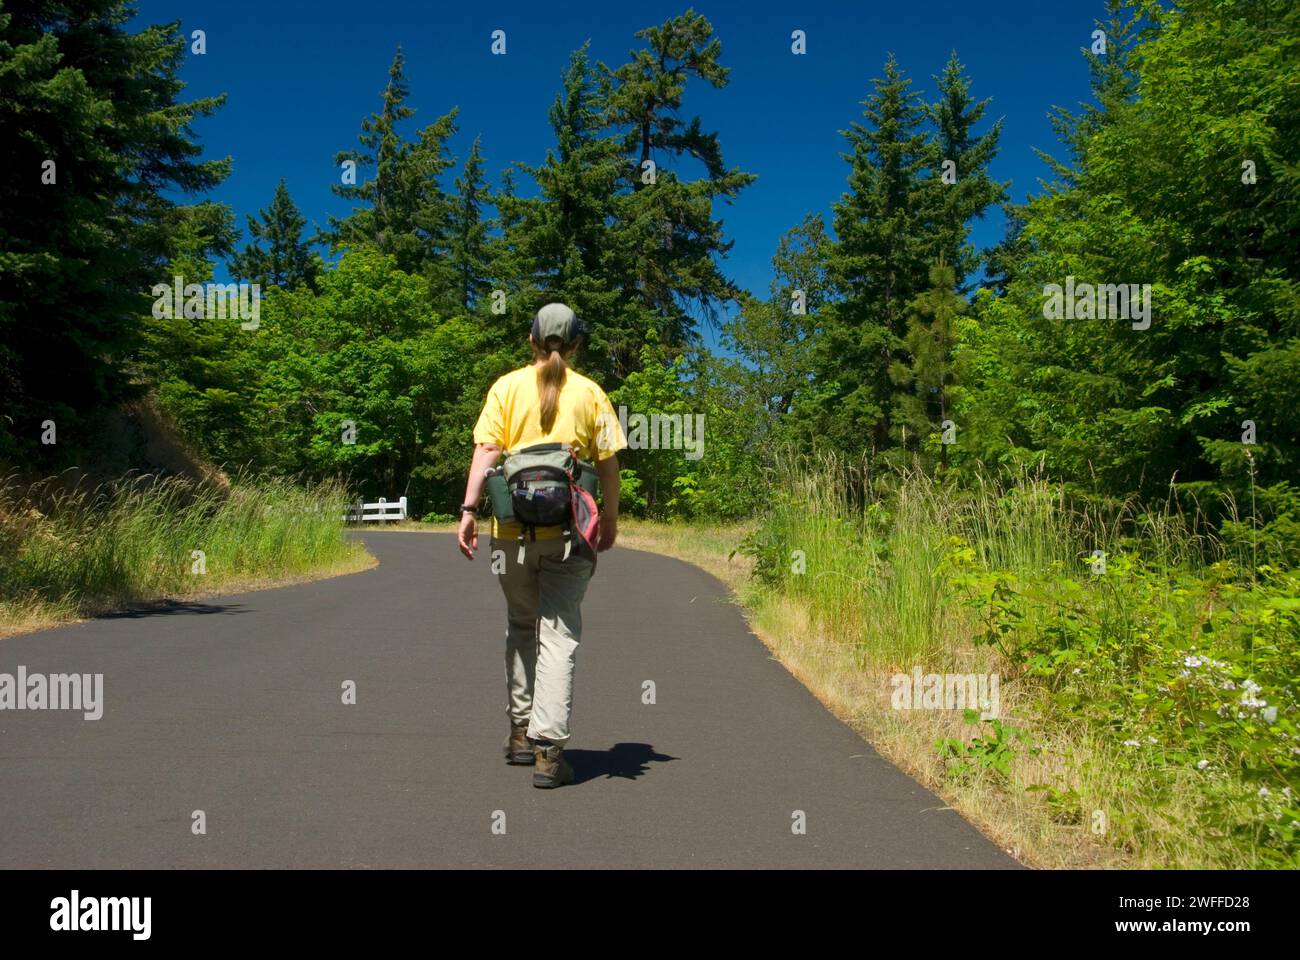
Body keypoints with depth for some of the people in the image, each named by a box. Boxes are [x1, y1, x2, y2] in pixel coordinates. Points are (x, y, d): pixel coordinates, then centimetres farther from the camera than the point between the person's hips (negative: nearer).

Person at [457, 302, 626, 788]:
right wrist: (611, 518, 14)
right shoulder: (589, 393, 4)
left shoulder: (507, 387, 5)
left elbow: (486, 450, -4)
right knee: (559, 633, 1)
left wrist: (469, 509, -5)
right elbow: (608, 462, 3)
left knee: (520, 626, 18)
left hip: (512, 529, 2)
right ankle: (548, 748, -6)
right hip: (568, 530, -1)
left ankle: (521, 733, 26)